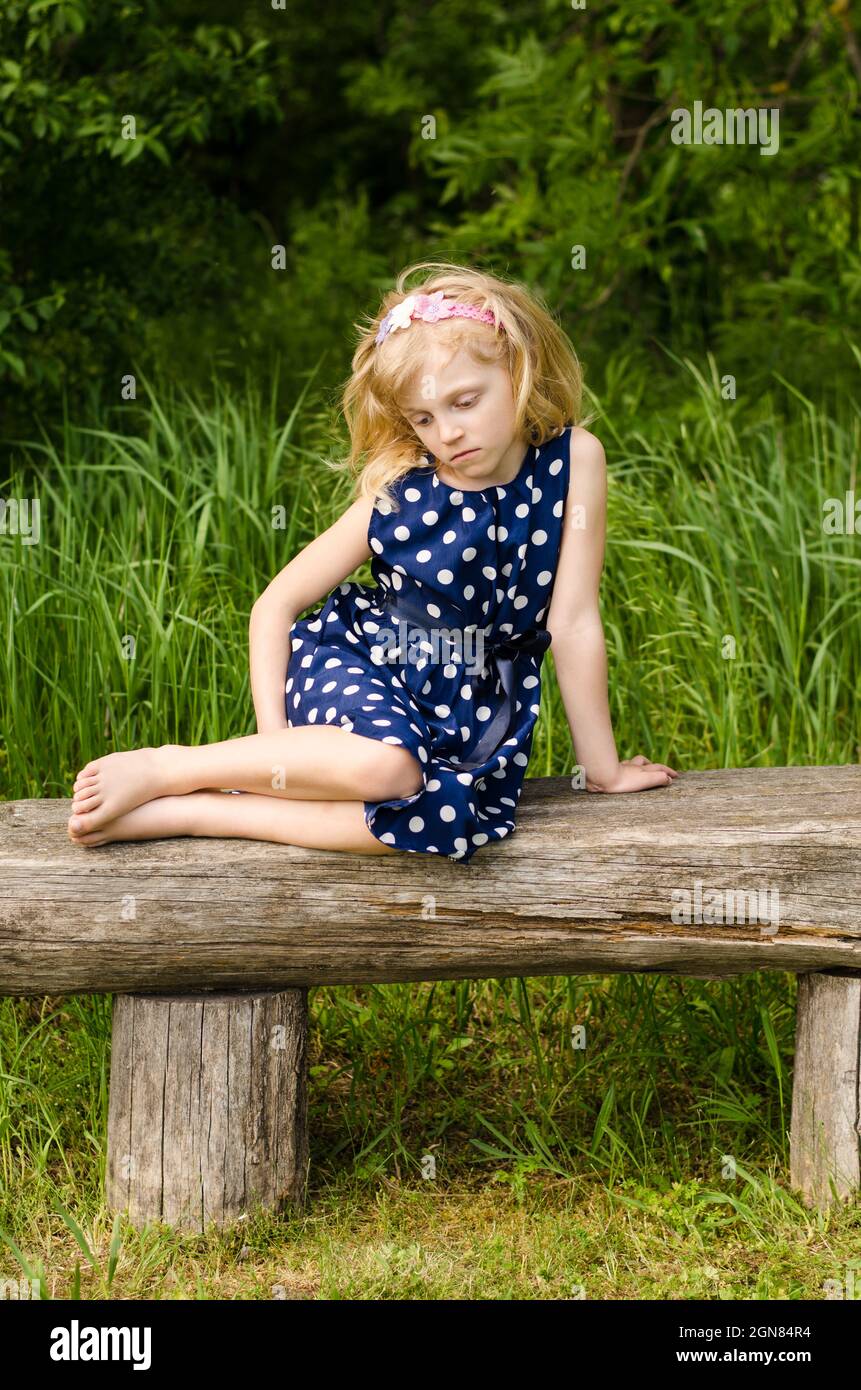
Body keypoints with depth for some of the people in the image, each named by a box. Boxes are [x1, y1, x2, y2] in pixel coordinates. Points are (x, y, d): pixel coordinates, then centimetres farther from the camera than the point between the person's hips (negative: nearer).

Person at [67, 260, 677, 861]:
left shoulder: (573, 460, -12)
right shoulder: (399, 495, -12)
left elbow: (574, 620, -10)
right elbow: (275, 605, -6)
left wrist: (602, 766, -6)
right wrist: (277, 743, -14)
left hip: (470, 708, 2)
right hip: (355, 670, -2)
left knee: (445, 817, -33)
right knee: (386, 764, -38)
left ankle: (188, 813, -25)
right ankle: (163, 769, -18)